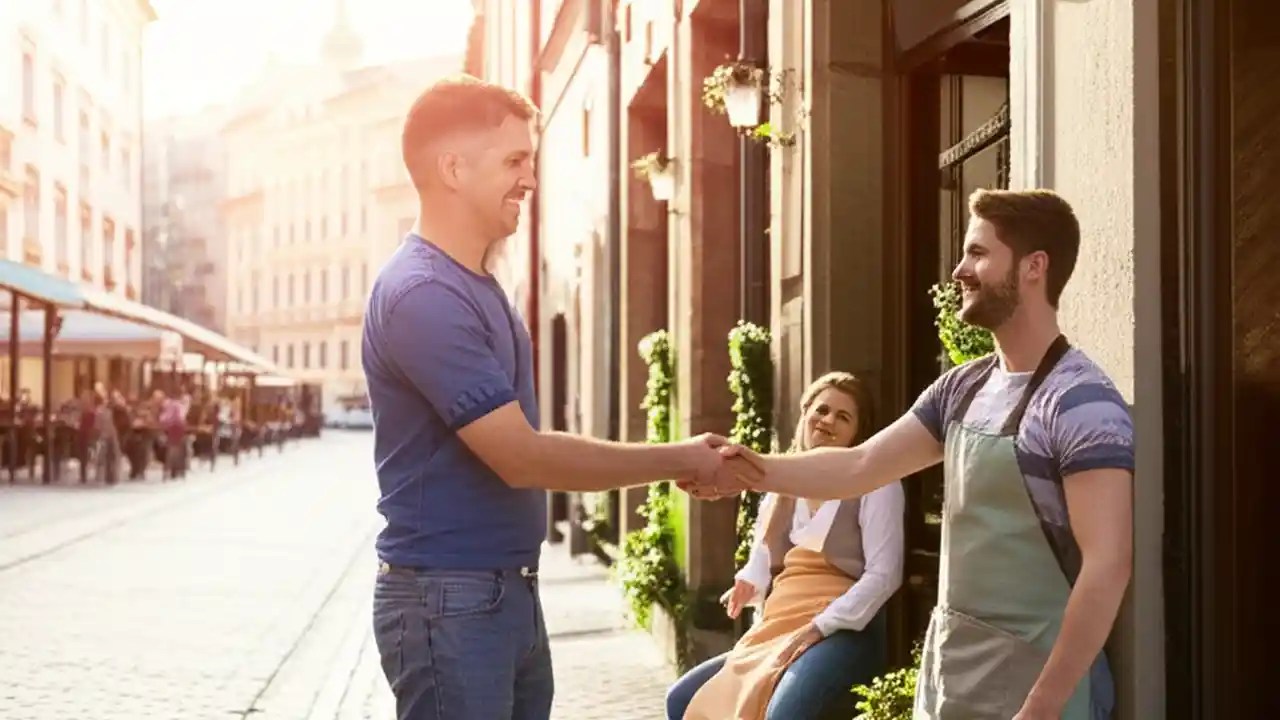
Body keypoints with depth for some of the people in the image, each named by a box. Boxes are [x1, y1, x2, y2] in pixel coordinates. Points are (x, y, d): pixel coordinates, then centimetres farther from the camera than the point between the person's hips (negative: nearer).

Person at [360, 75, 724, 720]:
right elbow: (522, 457, -21)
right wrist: (677, 460, -12)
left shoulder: (474, 286, 12)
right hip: (450, 601, -9)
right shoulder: (423, 295, -19)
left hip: (509, 592, 9)